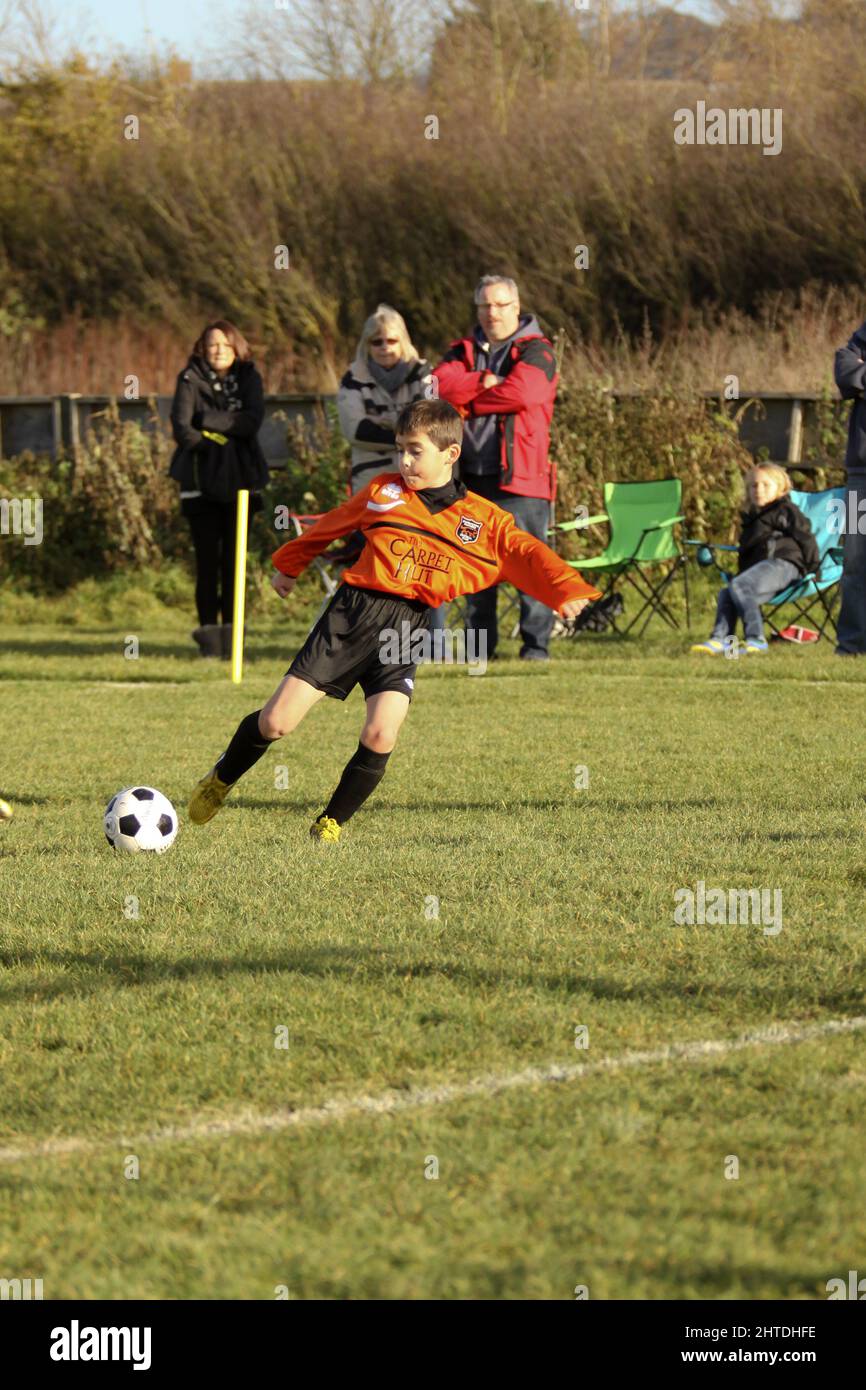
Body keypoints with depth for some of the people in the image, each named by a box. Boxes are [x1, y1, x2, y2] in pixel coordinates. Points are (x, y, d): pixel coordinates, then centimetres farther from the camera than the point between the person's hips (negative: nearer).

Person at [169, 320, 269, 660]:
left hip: (240, 478, 2)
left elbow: (253, 421, -9)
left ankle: (231, 632, 4)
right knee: (207, 558, -3)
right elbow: (181, 428, -10)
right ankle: (208, 632, 0)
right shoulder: (191, 380, 2)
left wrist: (210, 422, -13)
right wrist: (210, 444, -21)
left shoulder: (248, 378, 8)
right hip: (202, 480, -2)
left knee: (234, 558, 0)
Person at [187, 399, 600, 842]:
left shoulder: (483, 520, 6)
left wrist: (568, 590, -20)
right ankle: (221, 779, 23)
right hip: (352, 612, 0)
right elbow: (329, 527, 24)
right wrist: (288, 564, 35)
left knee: (380, 736, -18)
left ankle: (331, 823, 4)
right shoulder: (382, 492, 10)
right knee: (277, 721, -5)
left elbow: (527, 555, -3)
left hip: (408, 627, 0)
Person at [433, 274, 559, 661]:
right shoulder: (463, 352, 16)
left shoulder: (536, 352, 1)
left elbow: (522, 393, -17)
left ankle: (536, 643, -2)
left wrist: (468, 399, -5)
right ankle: (480, 643, 15)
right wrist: (484, 381, -13)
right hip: (472, 476, 5)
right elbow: (441, 384, -3)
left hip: (520, 474, -5)